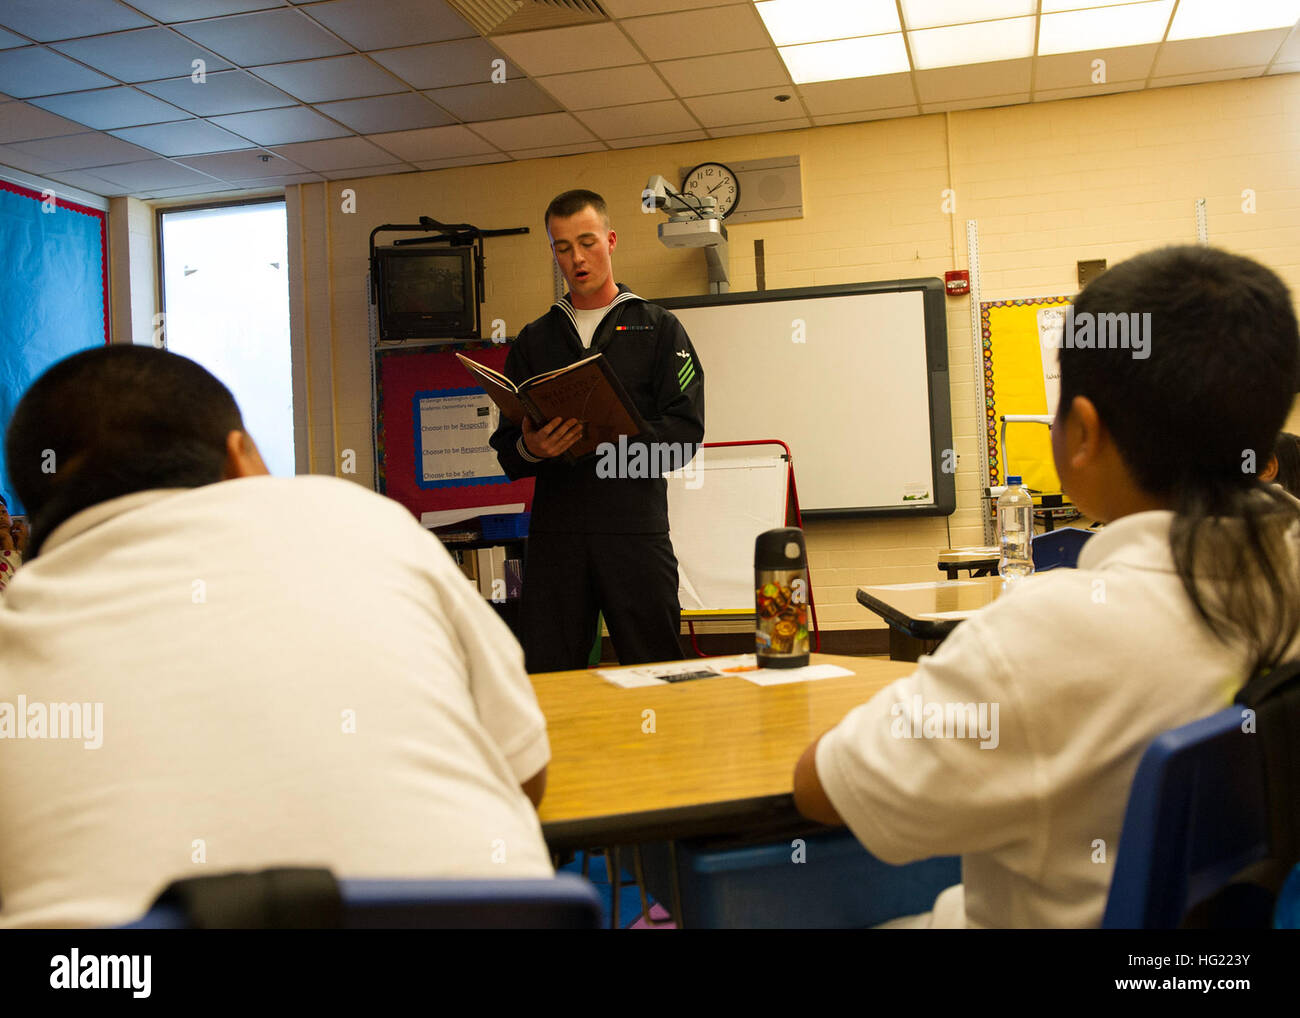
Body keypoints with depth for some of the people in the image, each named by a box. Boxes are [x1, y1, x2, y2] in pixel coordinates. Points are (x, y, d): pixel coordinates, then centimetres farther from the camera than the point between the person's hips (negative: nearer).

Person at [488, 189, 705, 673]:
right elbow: (505, 446, 13)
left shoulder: (658, 328, 9)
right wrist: (529, 450, -10)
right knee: (548, 675, 3)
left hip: (635, 527, -2)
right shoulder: (533, 340, 18)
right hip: (554, 529, 2)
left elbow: (685, 433, -3)